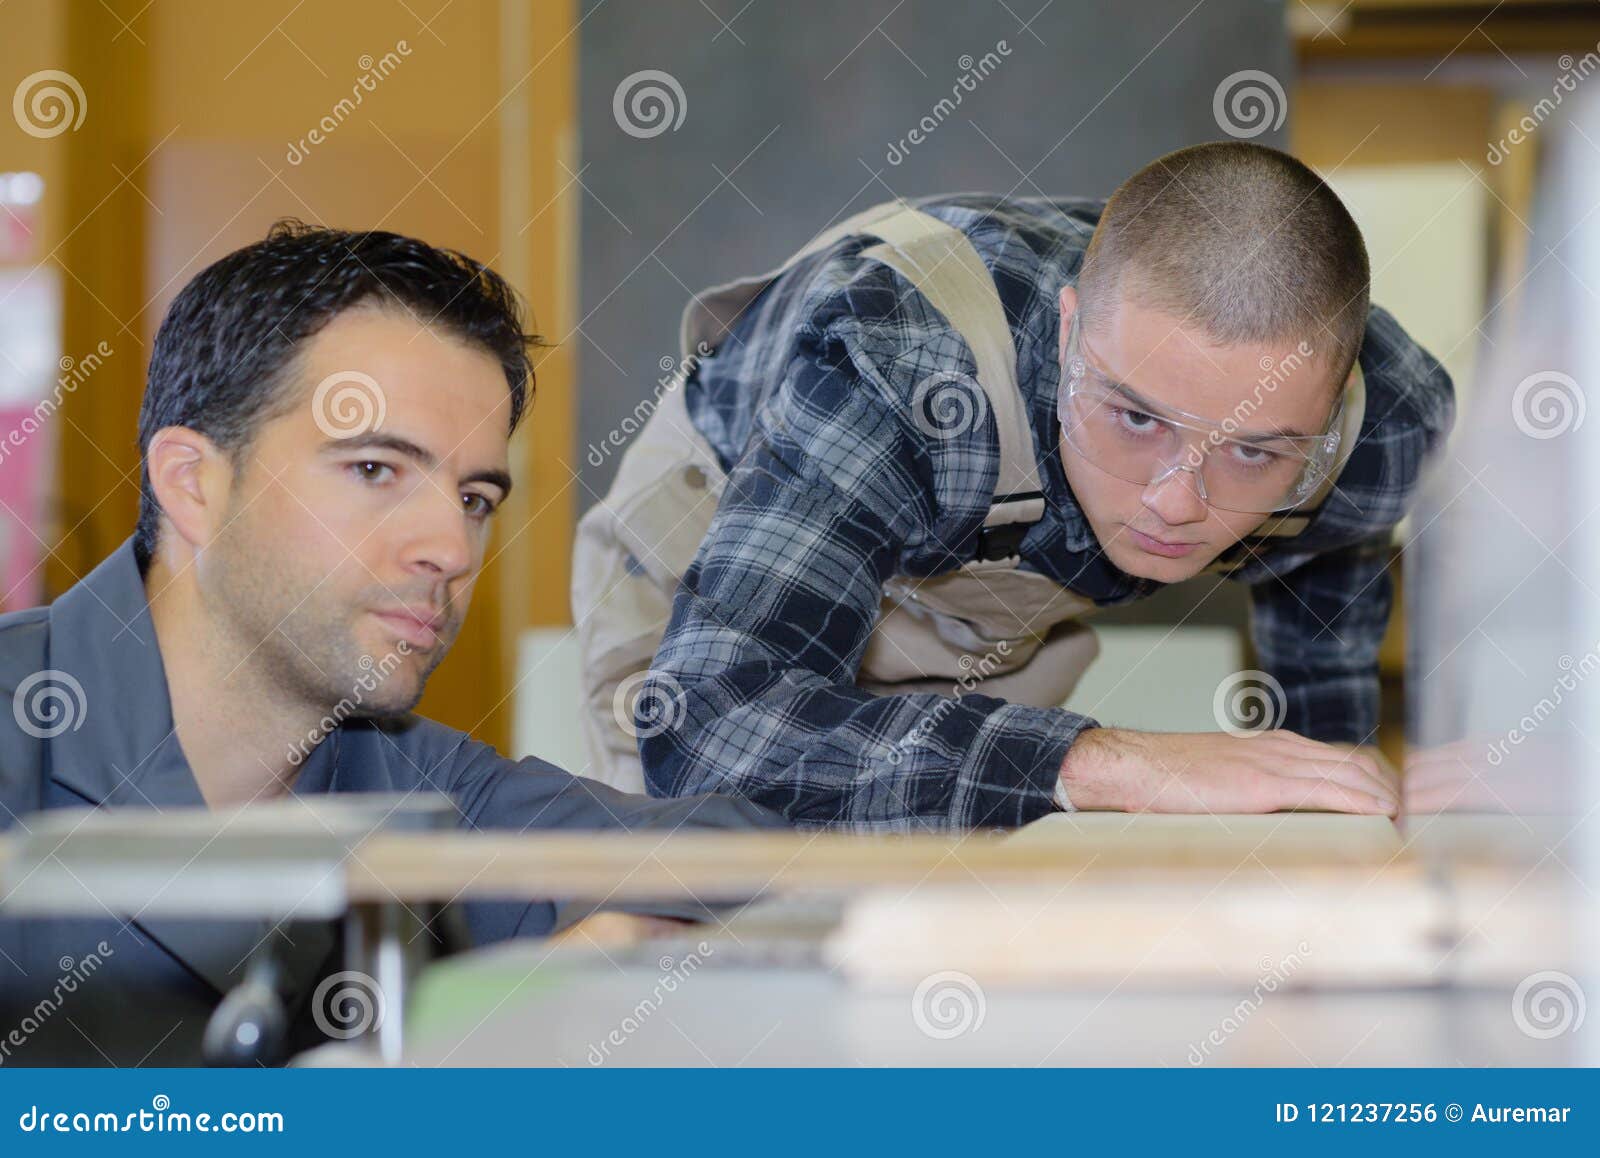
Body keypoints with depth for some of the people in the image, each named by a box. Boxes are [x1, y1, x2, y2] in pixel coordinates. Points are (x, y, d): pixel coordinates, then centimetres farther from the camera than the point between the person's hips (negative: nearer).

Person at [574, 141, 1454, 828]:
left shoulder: (1382, 416, -27)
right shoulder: (894, 362, -47)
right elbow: (704, 728, -57)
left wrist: (1326, 801, 8)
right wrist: (1110, 766, -61)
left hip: (997, 642, 4)